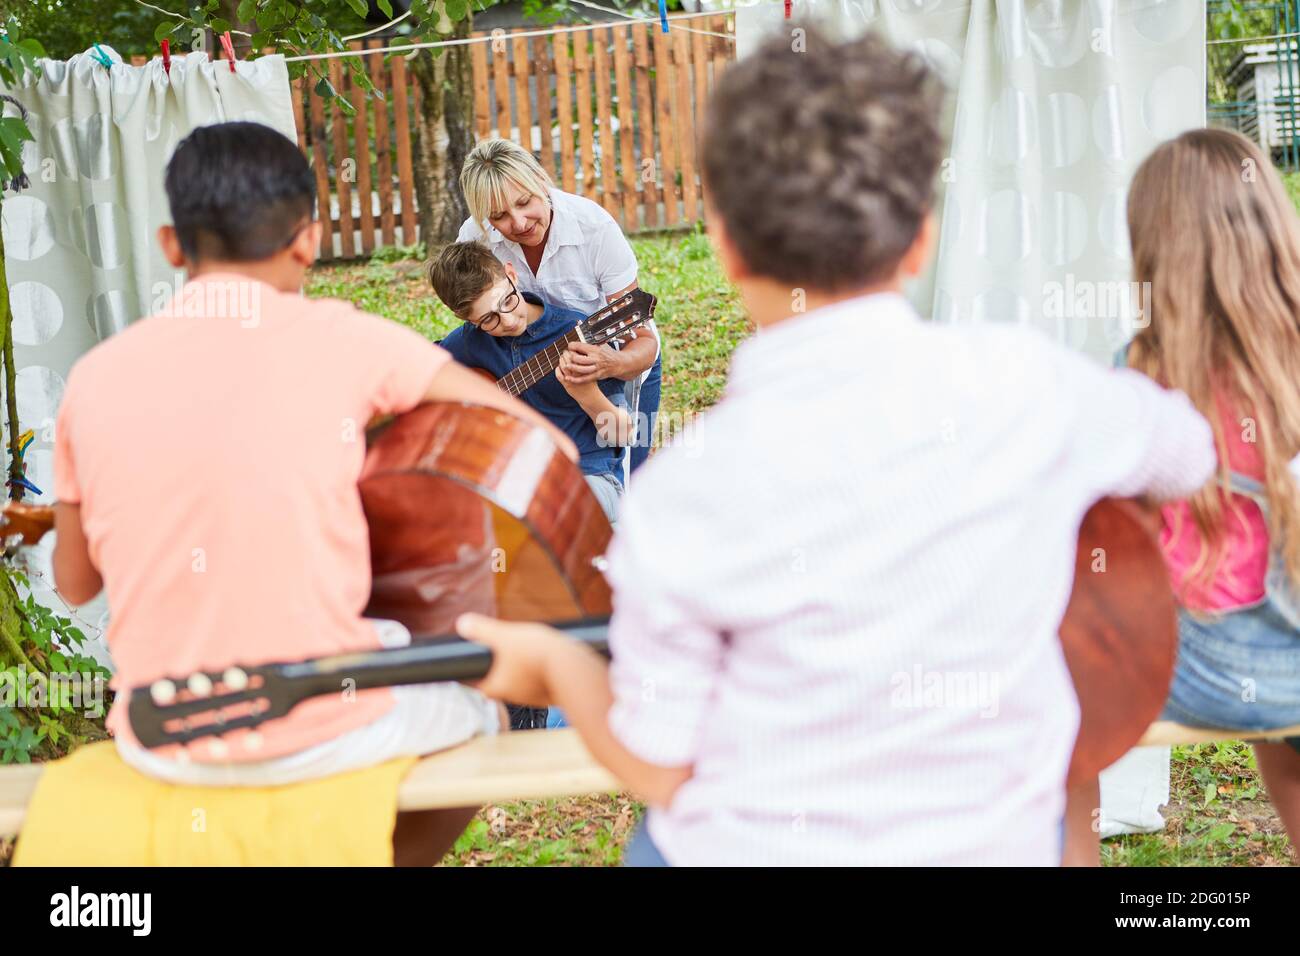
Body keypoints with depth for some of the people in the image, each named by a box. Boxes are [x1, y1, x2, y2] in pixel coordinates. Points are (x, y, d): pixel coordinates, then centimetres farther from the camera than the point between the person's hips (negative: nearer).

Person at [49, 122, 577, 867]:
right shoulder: (338, 339, -7)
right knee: (479, 699, 27)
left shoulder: (95, 376, 0)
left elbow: (75, 583, 11)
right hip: (319, 734, -4)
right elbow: (546, 444, -1)